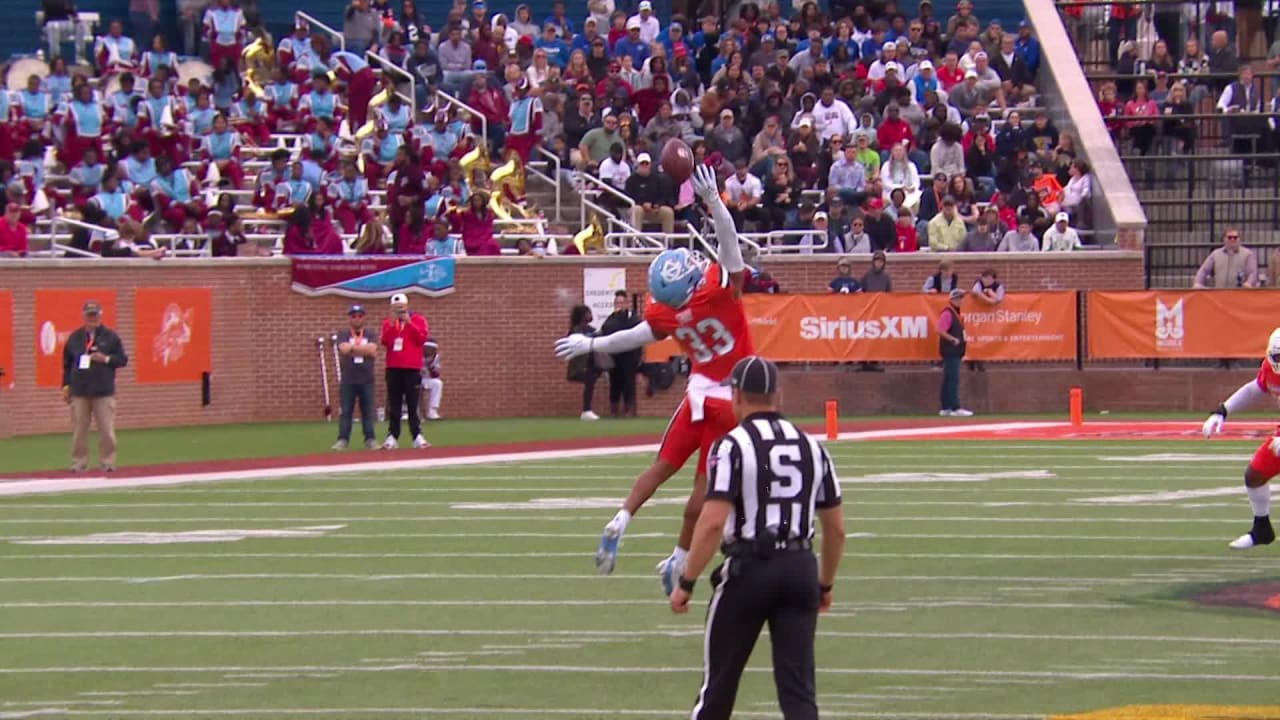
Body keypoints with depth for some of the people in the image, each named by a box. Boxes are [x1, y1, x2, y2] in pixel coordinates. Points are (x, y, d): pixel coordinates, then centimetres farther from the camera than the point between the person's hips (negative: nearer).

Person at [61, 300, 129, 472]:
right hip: (79, 392, 1)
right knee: (79, 430, 1)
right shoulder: (75, 337, 10)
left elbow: (123, 359, 7)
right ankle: (79, 463, 7)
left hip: (104, 392, -1)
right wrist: (66, 386, 7)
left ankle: (108, 462, 2)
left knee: (107, 430, -5)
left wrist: (106, 359, -10)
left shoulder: (110, 336, 6)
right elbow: (67, 364, 13)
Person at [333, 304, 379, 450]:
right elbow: (344, 349, -13)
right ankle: (342, 440, -1)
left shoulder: (370, 335, 9)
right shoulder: (343, 334, 6)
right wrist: (364, 349, -13)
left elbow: (373, 351, -9)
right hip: (348, 379, -1)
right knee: (345, 411, -2)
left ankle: (370, 440, 6)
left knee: (368, 411, 3)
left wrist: (353, 347, -12)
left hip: (366, 380, 1)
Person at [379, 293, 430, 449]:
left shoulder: (418, 320, 5)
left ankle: (417, 436, -7)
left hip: (412, 368, -2)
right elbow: (386, 342, -2)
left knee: (412, 404, -5)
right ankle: (392, 437, 0)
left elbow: (422, 339, -9)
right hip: (393, 368, 2)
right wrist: (392, 324, -12)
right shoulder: (388, 323, 11)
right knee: (394, 404, 1)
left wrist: (409, 323, -15)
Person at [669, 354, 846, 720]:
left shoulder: (732, 446, -7)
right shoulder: (811, 446, 10)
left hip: (749, 567, -4)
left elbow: (713, 522, -16)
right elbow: (836, 528, 14)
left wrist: (686, 583, -10)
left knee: (720, 677, 11)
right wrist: (825, 584, 26)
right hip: (801, 567, 4)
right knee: (798, 687, 2)